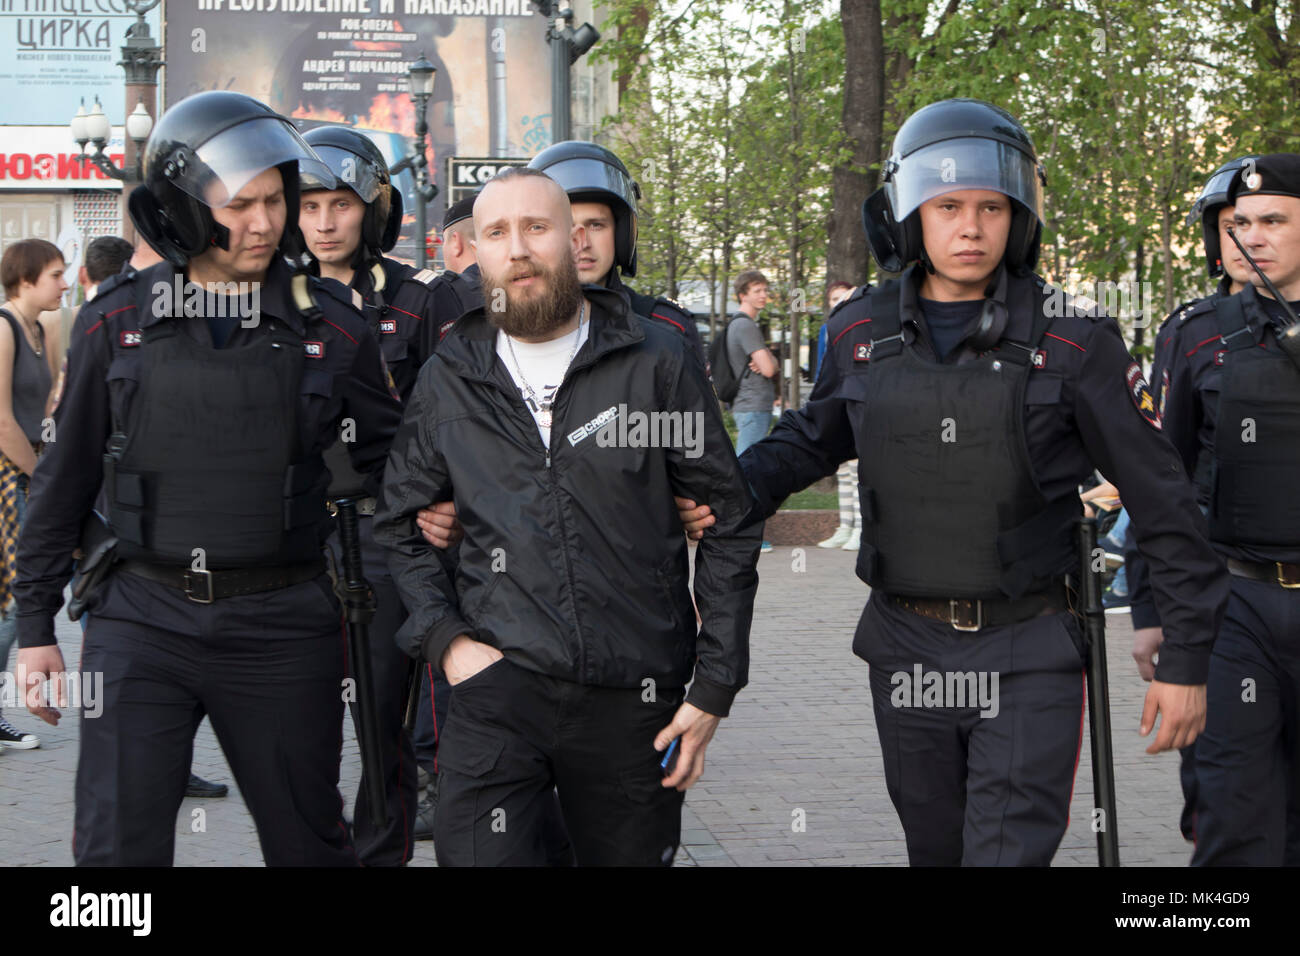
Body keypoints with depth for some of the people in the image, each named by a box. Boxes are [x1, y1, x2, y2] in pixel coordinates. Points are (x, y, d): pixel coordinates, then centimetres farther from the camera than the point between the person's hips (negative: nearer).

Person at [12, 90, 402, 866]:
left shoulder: (329, 323, 2)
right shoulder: (117, 321, 3)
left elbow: (387, 455, 12)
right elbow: (66, 480, 9)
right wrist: (37, 626, 8)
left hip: (281, 625, 1)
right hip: (142, 620, 0)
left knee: (310, 841, 11)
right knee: (117, 846, -3)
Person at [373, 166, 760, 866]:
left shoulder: (656, 361, 1)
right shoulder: (450, 378, 7)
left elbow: (727, 524, 3)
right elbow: (400, 524, 18)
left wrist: (714, 687, -1)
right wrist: (444, 639, 2)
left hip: (634, 697, 0)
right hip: (496, 683, 1)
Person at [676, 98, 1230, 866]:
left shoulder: (1072, 341, -8)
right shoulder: (863, 334, 1)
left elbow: (1160, 499, -4)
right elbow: (816, 436, 20)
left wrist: (1188, 655, -5)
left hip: (1029, 657, -3)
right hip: (906, 650, 4)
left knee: (1011, 850, -10)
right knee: (936, 848, 16)